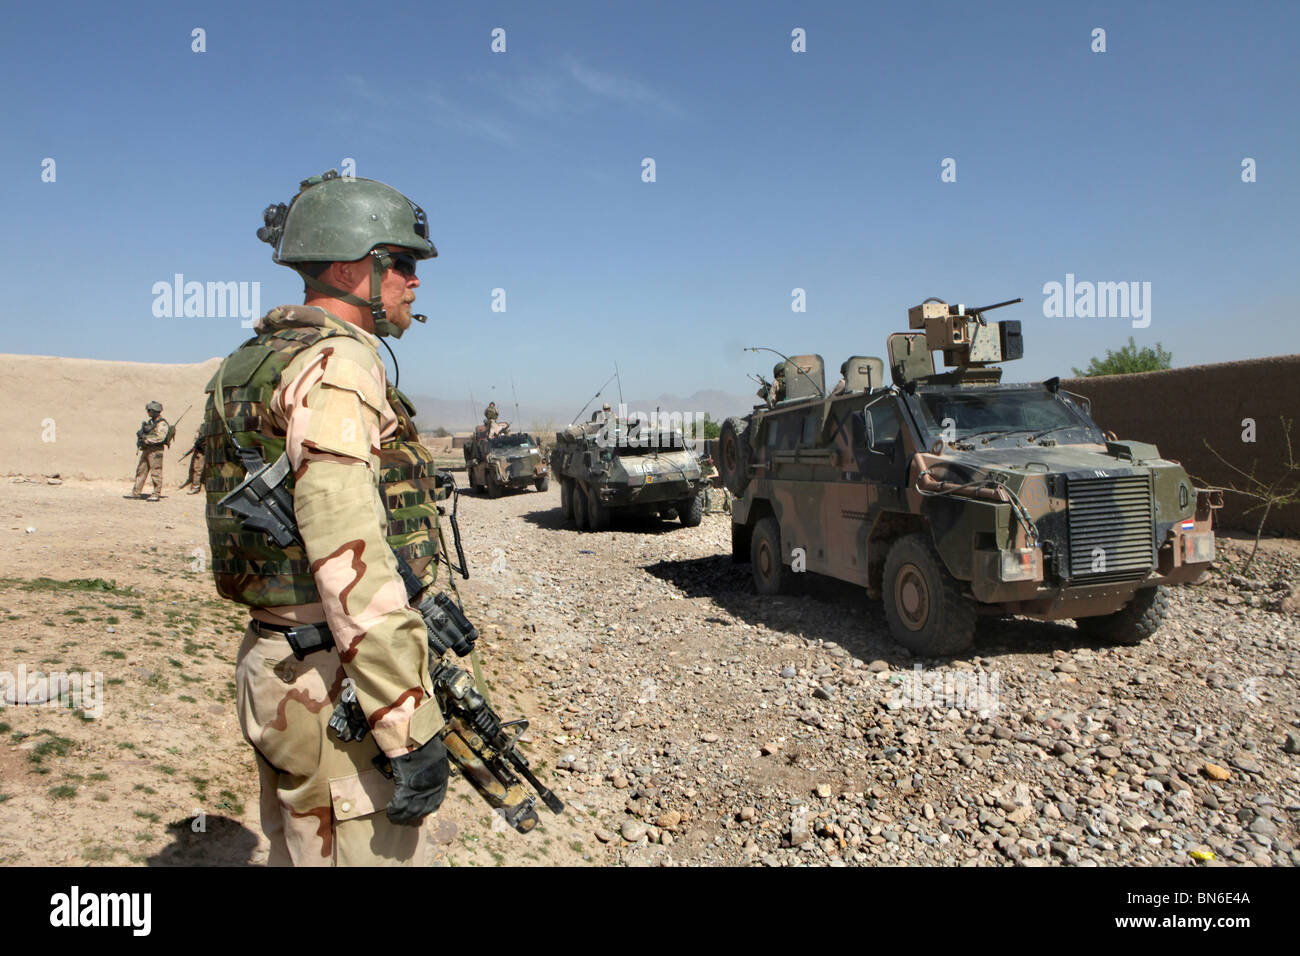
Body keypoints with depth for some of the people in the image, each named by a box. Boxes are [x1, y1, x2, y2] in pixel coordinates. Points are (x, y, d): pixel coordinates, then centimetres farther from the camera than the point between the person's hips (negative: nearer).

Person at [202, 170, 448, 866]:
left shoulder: (268, 360, 15)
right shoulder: (333, 365, -17)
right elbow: (350, 557, -26)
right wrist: (413, 727, -24)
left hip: (280, 668, 10)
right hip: (339, 685, -10)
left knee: (301, 852, 22)